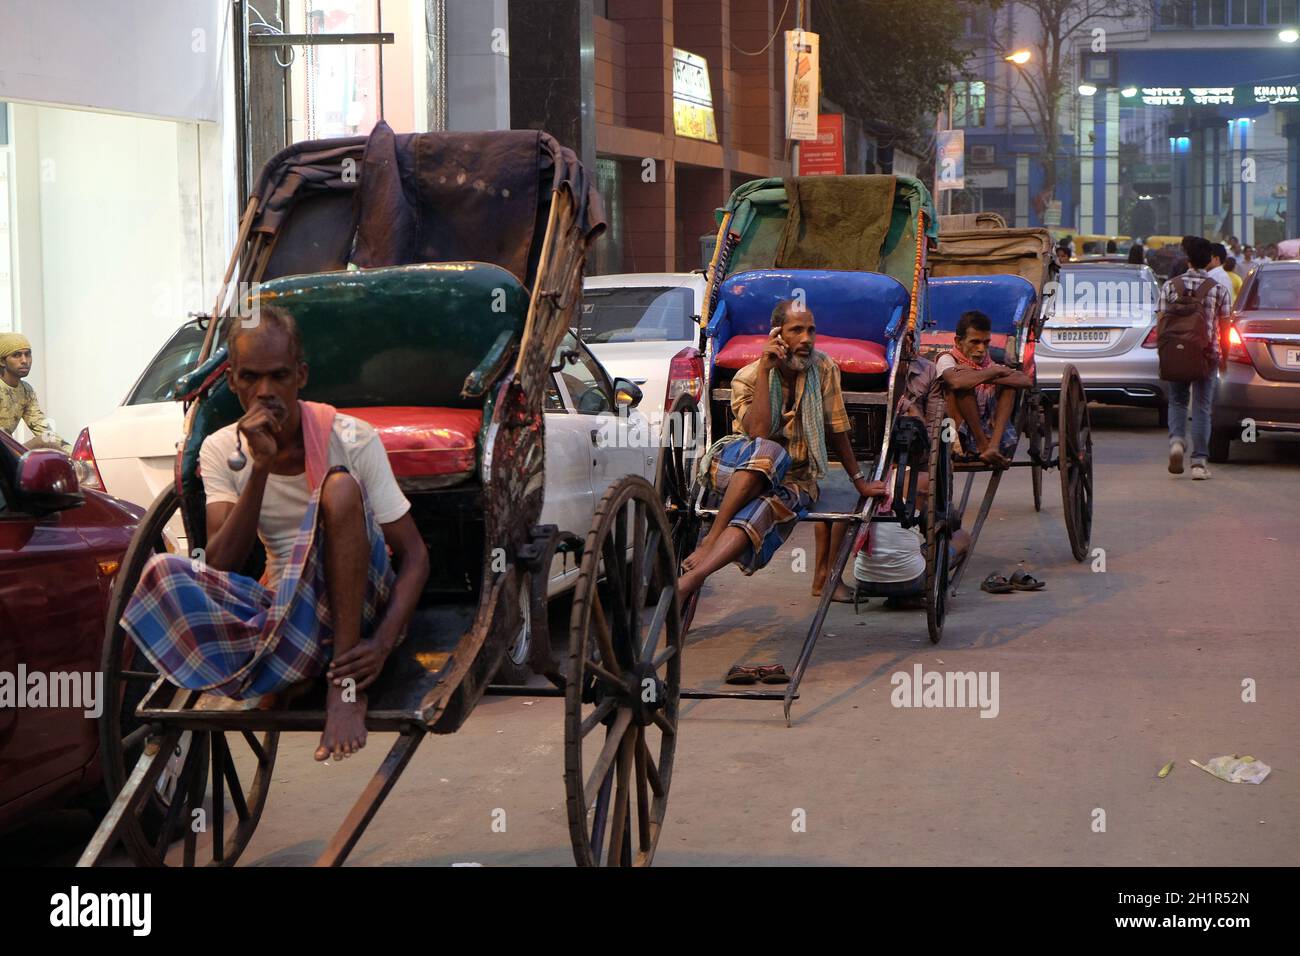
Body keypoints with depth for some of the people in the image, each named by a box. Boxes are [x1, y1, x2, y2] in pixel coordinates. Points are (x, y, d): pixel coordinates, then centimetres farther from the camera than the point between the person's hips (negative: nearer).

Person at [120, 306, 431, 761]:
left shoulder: (352, 439, -8)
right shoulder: (222, 451, 0)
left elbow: (414, 555, -10)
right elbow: (220, 566, -12)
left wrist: (383, 643, -27)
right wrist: (259, 467, -23)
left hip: (358, 600, -2)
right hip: (285, 606, 3)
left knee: (339, 487, -31)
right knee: (163, 570, -22)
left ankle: (344, 683, -31)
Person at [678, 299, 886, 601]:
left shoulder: (824, 369, -1)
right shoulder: (747, 378, -7)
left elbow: (836, 430, 8)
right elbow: (759, 435, -23)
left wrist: (859, 480, 11)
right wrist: (764, 371, -22)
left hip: (793, 481, 1)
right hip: (733, 467, -1)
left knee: (760, 511, -35)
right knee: (766, 452, -38)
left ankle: (690, 578, -48)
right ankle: (712, 540, -35)